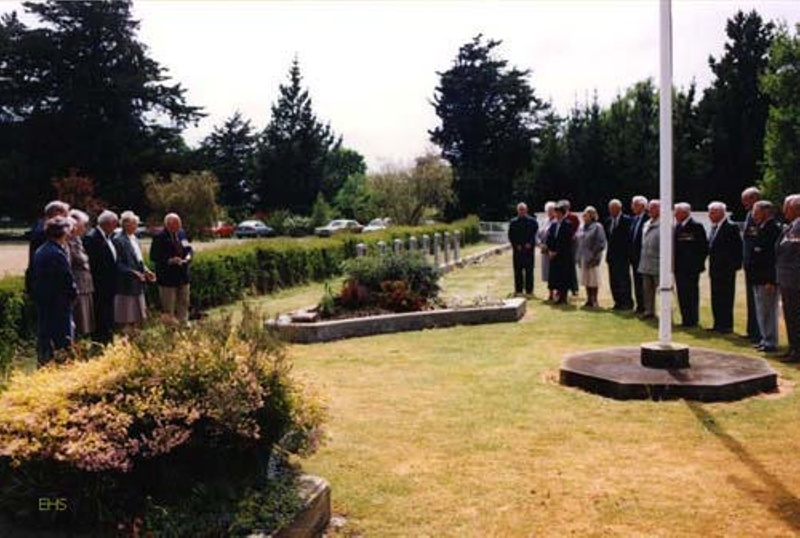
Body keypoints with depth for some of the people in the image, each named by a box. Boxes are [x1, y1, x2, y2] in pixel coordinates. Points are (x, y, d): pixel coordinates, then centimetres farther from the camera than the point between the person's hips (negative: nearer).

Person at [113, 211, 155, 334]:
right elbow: (118, 264, -17)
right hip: (126, 284, -9)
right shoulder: (118, 240, -13)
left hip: (138, 283, 9)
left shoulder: (134, 238, 14)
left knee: (137, 318, 13)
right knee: (126, 319, 0)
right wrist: (134, 272, -23)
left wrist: (146, 271, 6)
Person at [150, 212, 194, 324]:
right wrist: (170, 261, -25)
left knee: (184, 304, 15)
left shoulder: (182, 233, 6)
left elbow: (189, 249, 15)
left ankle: (184, 324, 27)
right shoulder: (159, 238, -13)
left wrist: (188, 256, -8)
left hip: (183, 276, 6)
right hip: (168, 278, -6)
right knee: (169, 308, 4)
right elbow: (153, 257, -15)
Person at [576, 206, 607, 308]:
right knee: (586, 279, 10)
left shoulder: (597, 227, -8)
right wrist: (579, 256, 8)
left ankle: (594, 300, 6)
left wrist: (594, 256, -15)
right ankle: (589, 300, 18)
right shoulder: (582, 228, 12)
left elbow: (601, 243, -11)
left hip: (592, 258, -7)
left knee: (593, 280, -1)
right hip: (583, 258, 7)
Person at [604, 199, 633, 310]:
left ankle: (627, 302, 3)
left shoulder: (626, 220, -10)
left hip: (622, 256, -7)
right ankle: (618, 302, 16)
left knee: (624, 279, -4)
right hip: (612, 255, 7)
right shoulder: (609, 221, 13)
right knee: (613, 280, 9)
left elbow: (629, 237, -12)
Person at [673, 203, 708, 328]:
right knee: (682, 294, 10)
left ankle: (692, 320, 4)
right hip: (679, 267, 7)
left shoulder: (696, 226, -9)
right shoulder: (677, 226, 12)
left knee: (691, 294, -3)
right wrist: (674, 263, 8)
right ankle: (685, 319, 18)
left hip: (691, 267, -7)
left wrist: (698, 263, -11)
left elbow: (704, 246, -10)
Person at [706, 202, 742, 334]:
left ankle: (726, 325, 2)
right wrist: (711, 267, 13)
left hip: (726, 270, -9)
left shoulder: (731, 227, -13)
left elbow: (737, 248, -15)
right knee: (716, 299, 12)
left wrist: (734, 266, -17)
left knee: (726, 299, -4)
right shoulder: (714, 228, 14)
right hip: (715, 270, 9)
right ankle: (718, 324, 19)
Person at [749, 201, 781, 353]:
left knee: (767, 312, -4)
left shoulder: (773, 230, -16)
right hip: (759, 280, 10)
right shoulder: (763, 229, 15)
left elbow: (773, 257, -21)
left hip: (767, 281, -10)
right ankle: (766, 339, 25)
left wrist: (770, 281, -23)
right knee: (762, 312, 16)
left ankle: (771, 343, 3)